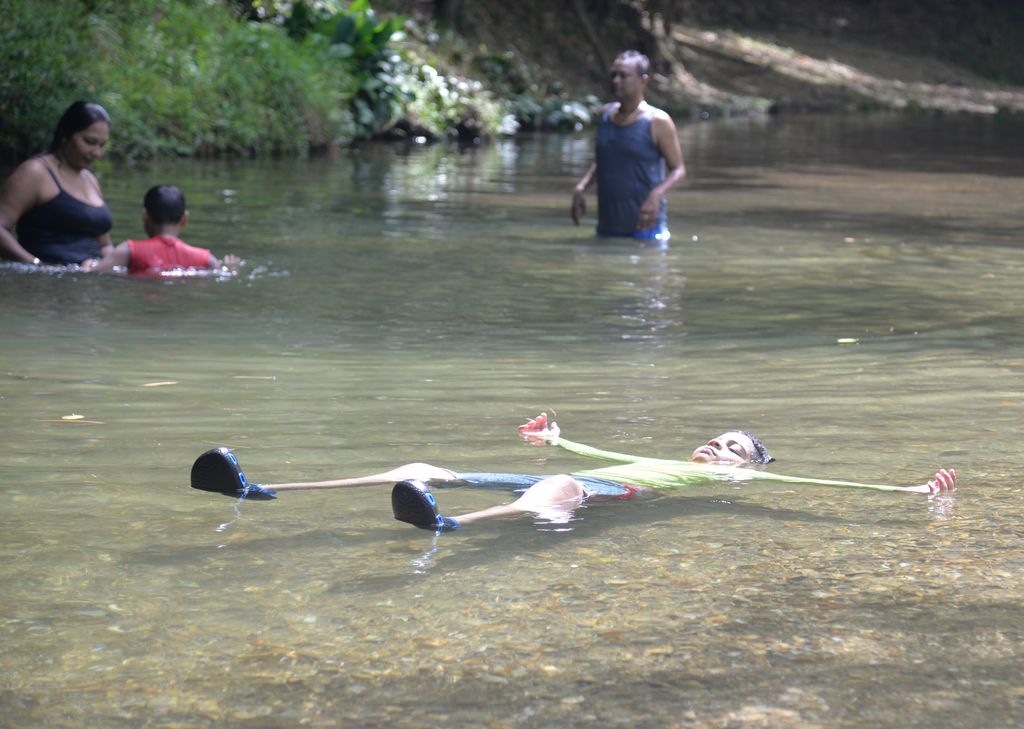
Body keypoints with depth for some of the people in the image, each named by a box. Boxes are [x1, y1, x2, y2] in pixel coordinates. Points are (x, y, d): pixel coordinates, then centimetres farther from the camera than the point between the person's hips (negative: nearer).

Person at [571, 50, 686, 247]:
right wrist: (581, 187, 6)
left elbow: (678, 169, -5)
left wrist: (656, 195, -22)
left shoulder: (657, 121, -8)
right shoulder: (606, 113, 9)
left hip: (644, 225, -5)